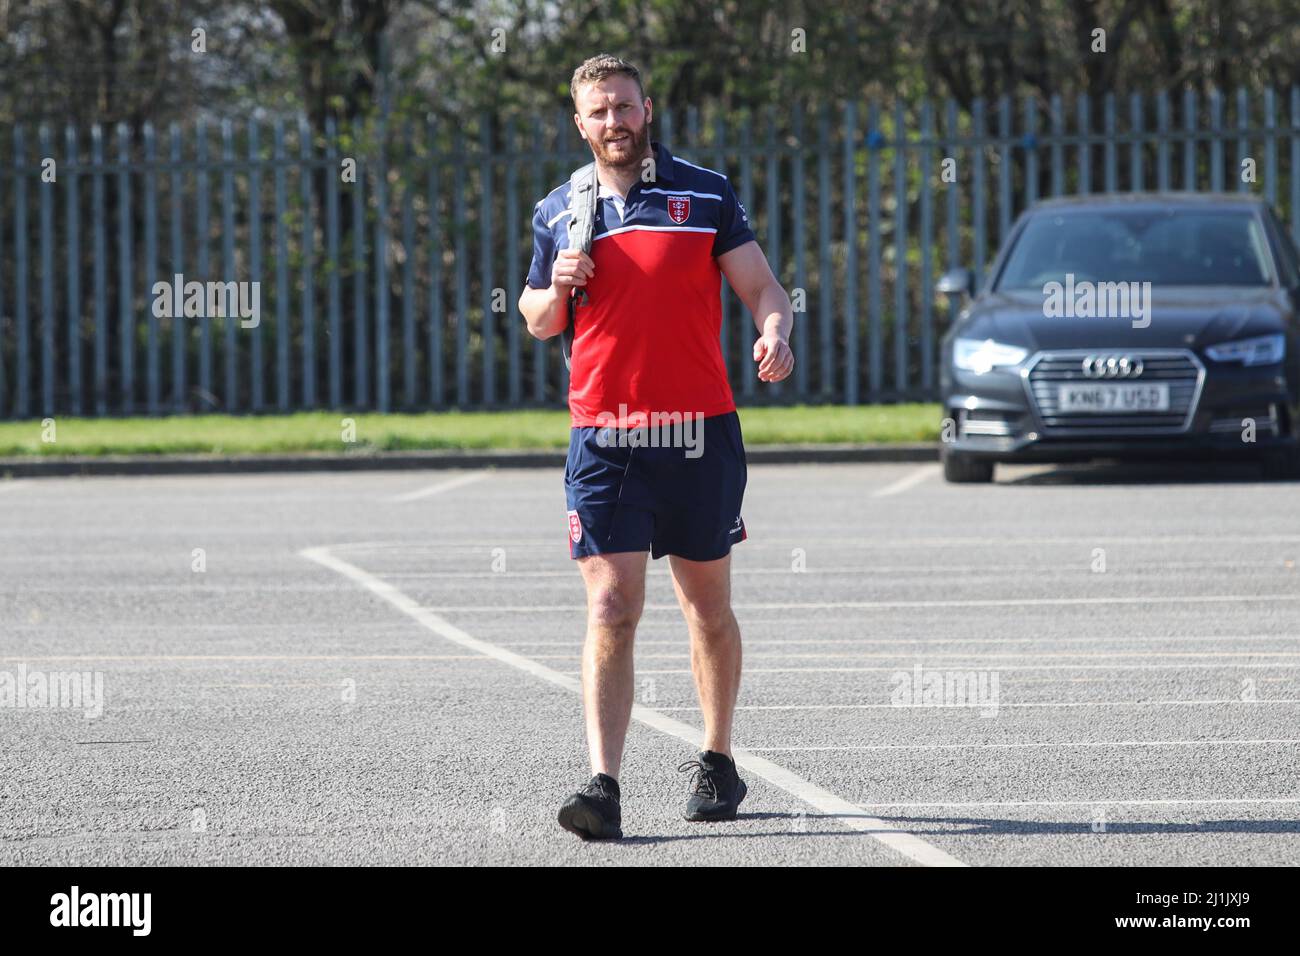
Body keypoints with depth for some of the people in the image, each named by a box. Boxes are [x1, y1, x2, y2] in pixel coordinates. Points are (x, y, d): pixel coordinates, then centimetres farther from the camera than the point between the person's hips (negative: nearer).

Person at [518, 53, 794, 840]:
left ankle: (718, 763, 28)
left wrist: (776, 334, -22)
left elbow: (762, 286, 0)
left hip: (700, 434, 0)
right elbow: (538, 321, 19)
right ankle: (604, 788, -19)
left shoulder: (706, 194, 3)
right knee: (610, 611, -11)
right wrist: (558, 288, -4)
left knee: (708, 606, 11)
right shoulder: (559, 212, 9)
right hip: (603, 440, 0)